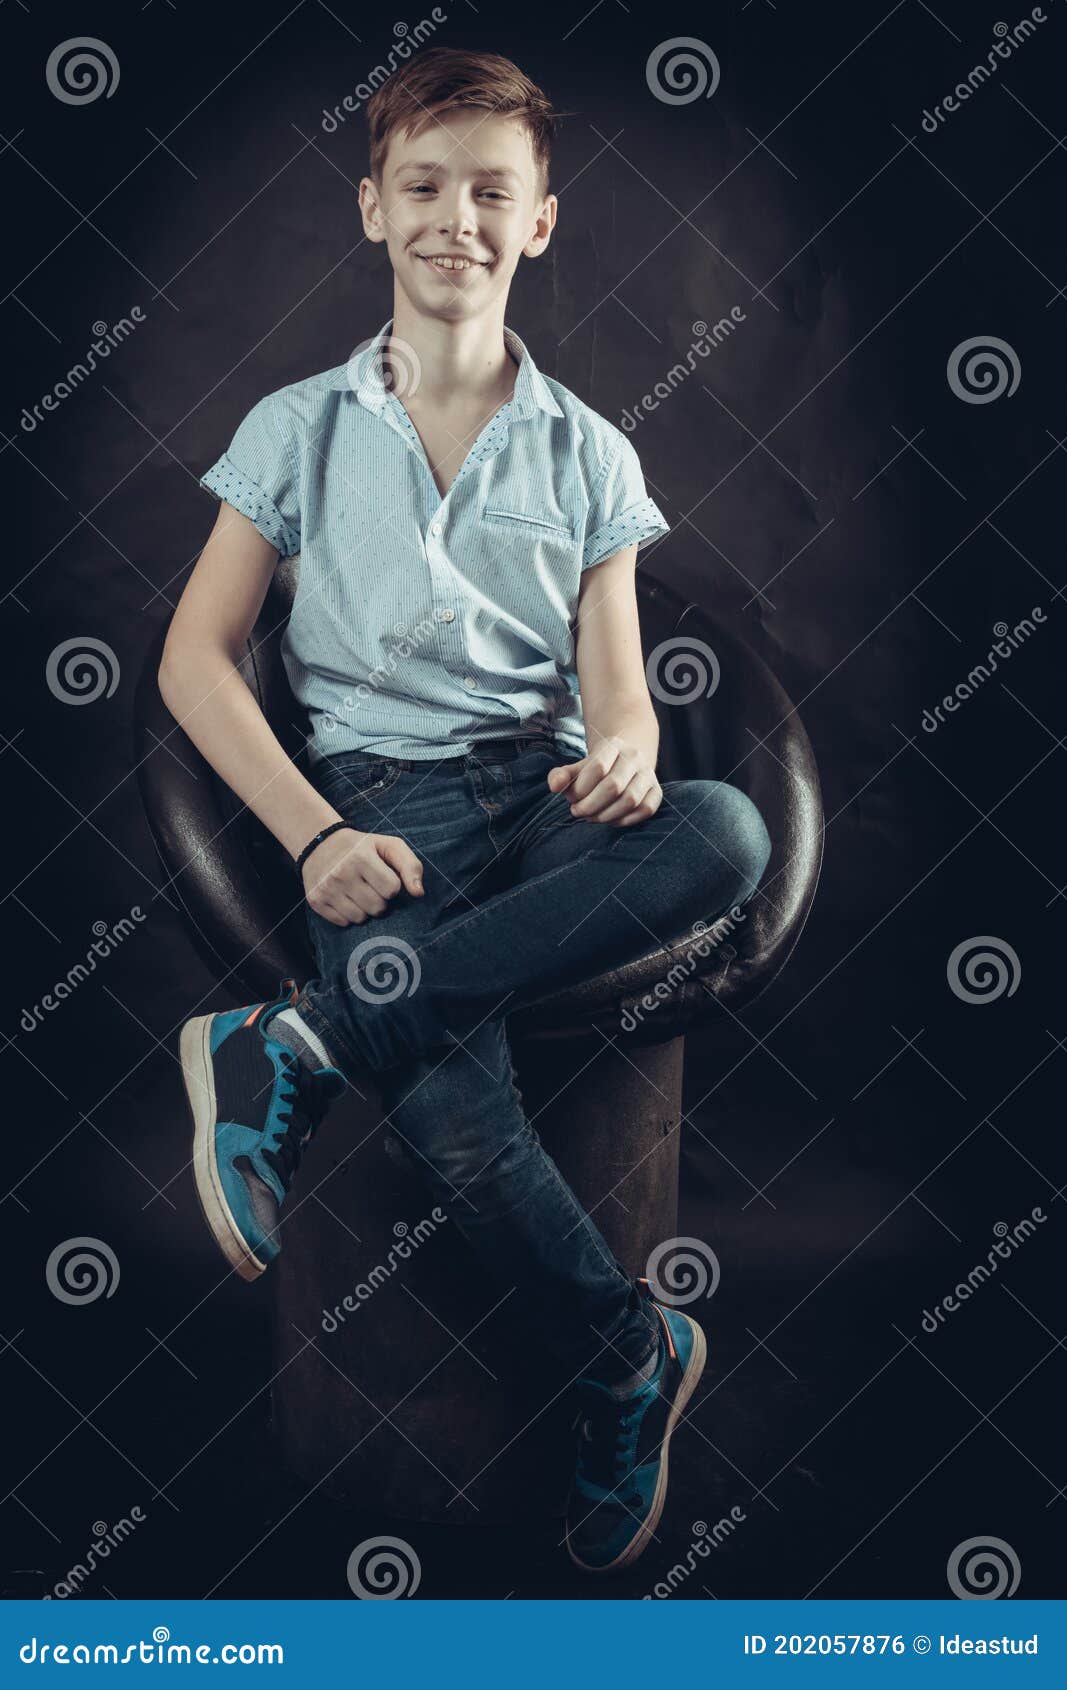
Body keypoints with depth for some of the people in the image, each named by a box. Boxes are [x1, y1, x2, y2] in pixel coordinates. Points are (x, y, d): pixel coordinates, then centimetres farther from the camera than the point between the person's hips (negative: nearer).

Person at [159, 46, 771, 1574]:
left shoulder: (587, 452, 14)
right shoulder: (301, 429, 9)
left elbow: (616, 691, 8)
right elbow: (194, 659, 4)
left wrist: (622, 758, -18)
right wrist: (315, 834, -12)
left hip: (548, 789, 3)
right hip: (387, 798, -2)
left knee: (729, 831, -35)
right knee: (465, 1140, -30)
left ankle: (304, 1042, -32)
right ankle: (633, 1362, -2)